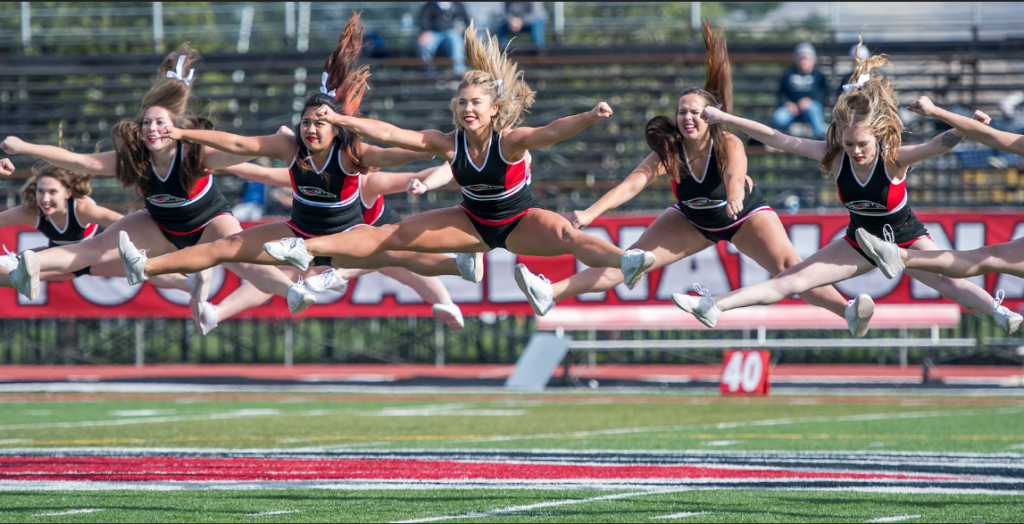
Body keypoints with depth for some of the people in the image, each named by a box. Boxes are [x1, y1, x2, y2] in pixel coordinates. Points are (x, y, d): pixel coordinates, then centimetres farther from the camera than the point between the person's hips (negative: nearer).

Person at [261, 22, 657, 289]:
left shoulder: (510, 140, -25)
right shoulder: (448, 143, -13)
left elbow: (551, 132, -43)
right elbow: (388, 133, -12)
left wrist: (590, 117, -62)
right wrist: (337, 120, -15)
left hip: (520, 221, -5)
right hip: (474, 221, 5)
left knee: (565, 234, -37)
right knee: (394, 234, -1)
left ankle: (624, 263, -62)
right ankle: (306, 250, -1)